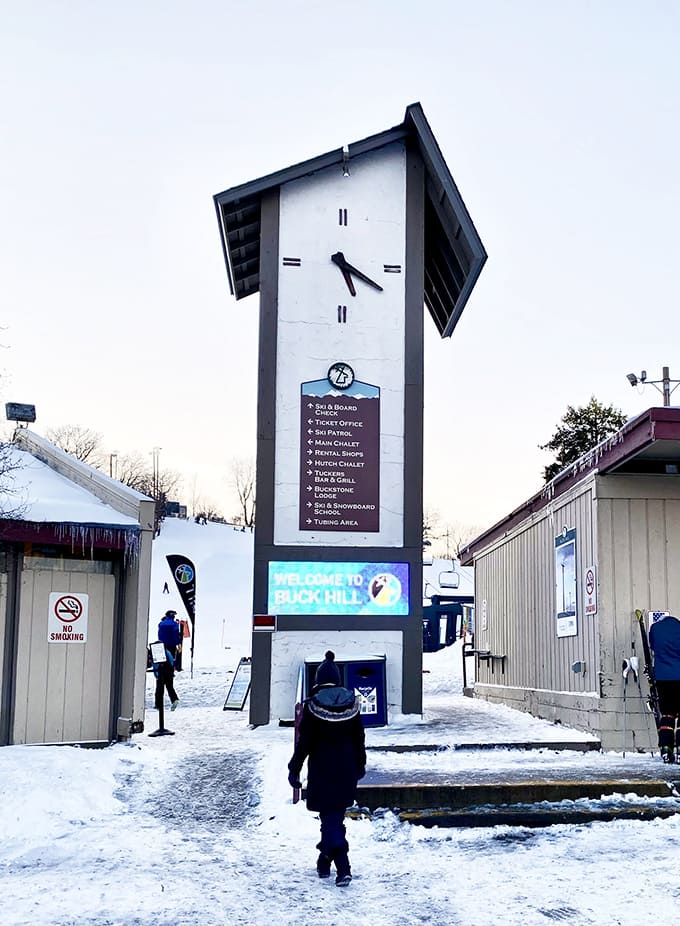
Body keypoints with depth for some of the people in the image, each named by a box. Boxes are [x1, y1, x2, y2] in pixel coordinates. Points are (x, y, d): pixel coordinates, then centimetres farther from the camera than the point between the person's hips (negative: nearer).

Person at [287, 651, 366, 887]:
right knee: (336, 814, 17)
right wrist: (360, 765, 19)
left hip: (322, 772, -4)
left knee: (329, 816, -1)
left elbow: (304, 742, -10)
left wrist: (294, 769, -1)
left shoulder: (312, 706, -12)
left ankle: (343, 866, -13)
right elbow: (359, 739, 7)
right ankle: (325, 860, 27)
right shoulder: (352, 703, 0)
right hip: (346, 770, 4)